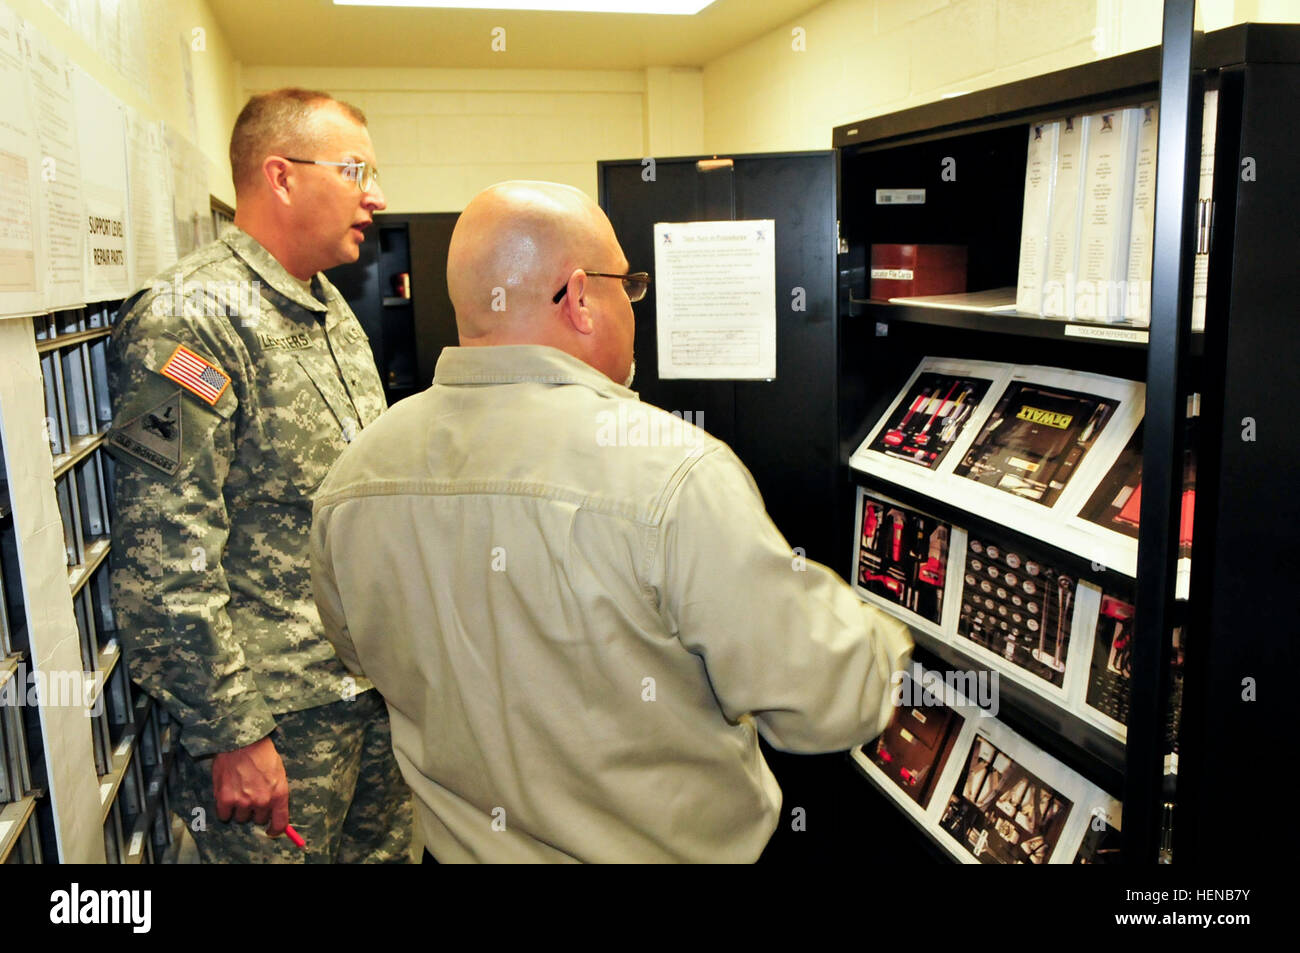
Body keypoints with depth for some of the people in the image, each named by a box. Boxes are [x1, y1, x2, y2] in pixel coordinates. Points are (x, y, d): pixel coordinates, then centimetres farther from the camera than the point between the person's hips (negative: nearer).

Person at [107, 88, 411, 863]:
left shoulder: (334, 310, 11)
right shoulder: (188, 320, -17)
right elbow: (166, 564, -21)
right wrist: (232, 733, -19)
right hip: (280, 712, -8)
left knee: (390, 848, 19)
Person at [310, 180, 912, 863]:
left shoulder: (347, 482, -10)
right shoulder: (673, 471, -29)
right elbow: (829, 704, -23)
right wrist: (880, 635, -1)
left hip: (464, 840, 5)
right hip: (662, 846, -4)